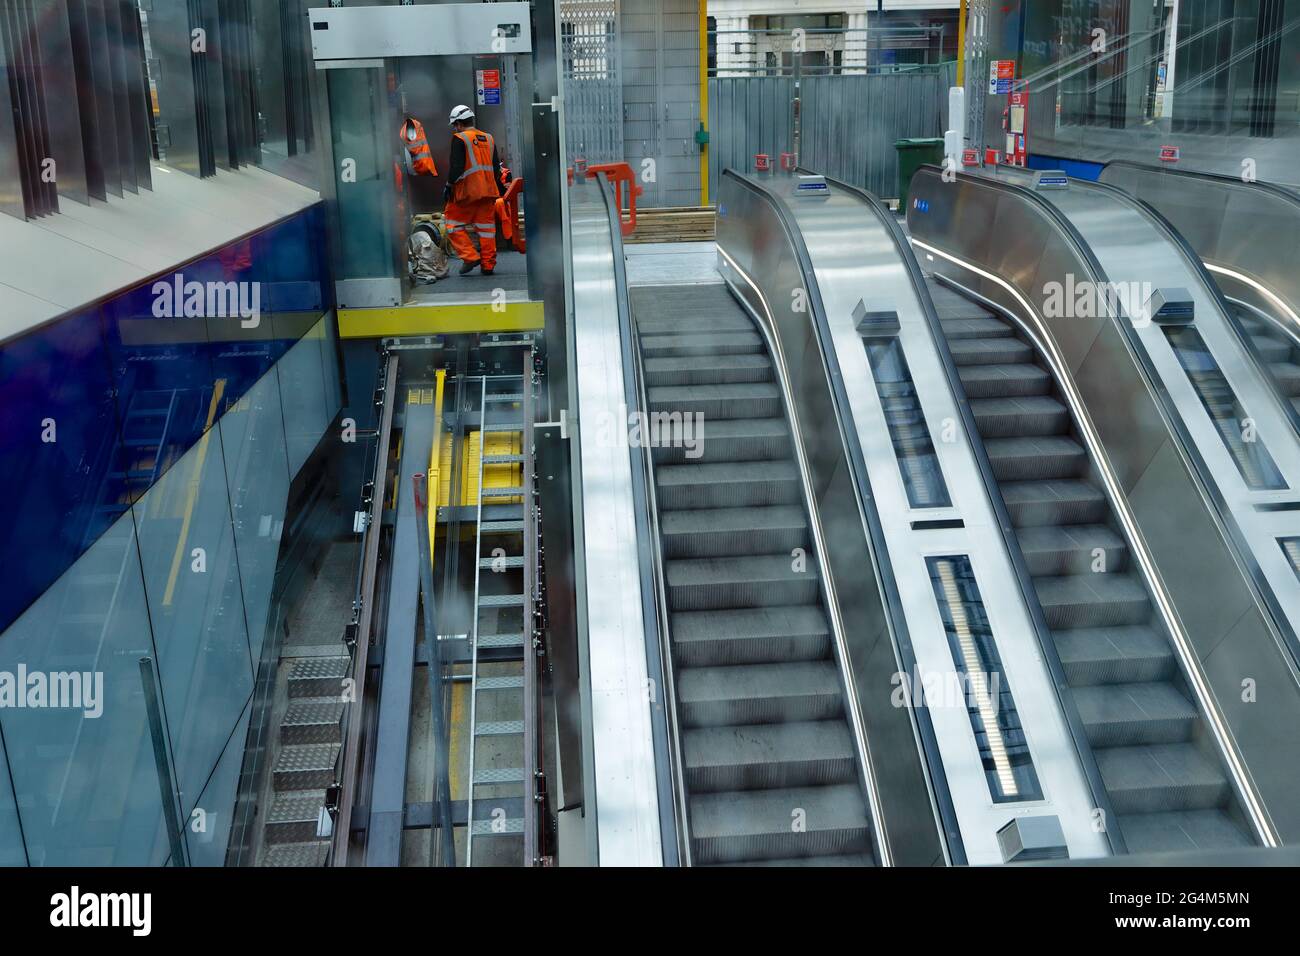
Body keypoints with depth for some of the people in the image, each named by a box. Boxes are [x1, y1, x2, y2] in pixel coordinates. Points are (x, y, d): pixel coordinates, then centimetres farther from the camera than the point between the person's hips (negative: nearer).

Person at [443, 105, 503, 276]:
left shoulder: (459, 139, -8)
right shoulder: (489, 138, 12)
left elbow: (456, 167, -15)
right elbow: (496, 167, 15)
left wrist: (449, 185, -5)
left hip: (467, 191, -6)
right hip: (488, 190, 6)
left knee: (453, 223, 5)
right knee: (486, 226, 9)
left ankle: (470, 256, -5)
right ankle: (488, 265, 10)